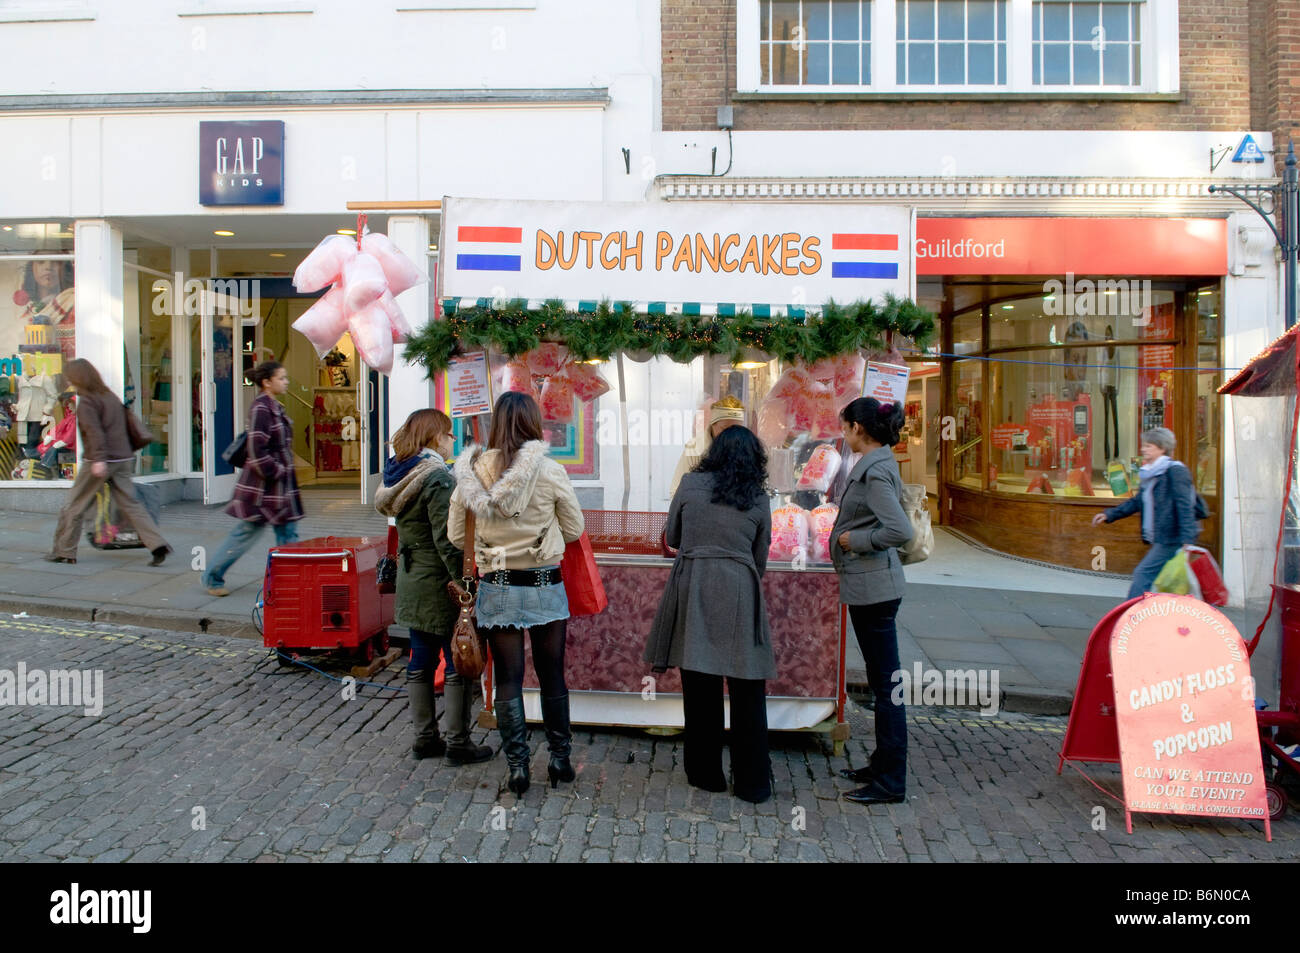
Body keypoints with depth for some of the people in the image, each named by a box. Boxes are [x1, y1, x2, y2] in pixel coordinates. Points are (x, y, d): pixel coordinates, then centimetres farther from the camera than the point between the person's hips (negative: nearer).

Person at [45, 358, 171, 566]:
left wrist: (99, 459, -28)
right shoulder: (111, 397, 15)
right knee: (131, 504, 3)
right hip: (123, 459, 7)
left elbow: (95, 431, -21)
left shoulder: (87, 402, -8)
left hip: (98, 462, -7)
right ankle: (158, 545, -10)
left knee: (74, 506, 8)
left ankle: (64, 551, 18)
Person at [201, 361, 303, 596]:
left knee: (287, 533, 6)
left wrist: (284, 472, 13)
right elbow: (257, 450, -22)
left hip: (280, 483, 9)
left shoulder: (275, 407, 12)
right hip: (262, 487, -9)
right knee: (246, 532, 3)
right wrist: (276, 472, -15)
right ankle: (212, 577, 19)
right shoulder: (260, 408, -17)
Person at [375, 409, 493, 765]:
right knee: (459, 664, 2)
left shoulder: (400, 474, 10)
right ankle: (458, 743, 10)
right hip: (439, 584, -9)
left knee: (421, 661, 15)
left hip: (411, 582, 9)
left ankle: (425, 738, 24)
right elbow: (446, 540, -22)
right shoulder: (438, 478, -18)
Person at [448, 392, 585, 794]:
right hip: (545, 587, -1)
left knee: (508, 678, 10)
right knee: (552, 676, 14)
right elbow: (574, 529, -2)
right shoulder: (550, 471, -12)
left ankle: (517, 768, 16)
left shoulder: (471, 472, -5)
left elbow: (455, 535, 4)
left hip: (496, 589, 2)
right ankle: (559, 759, 25)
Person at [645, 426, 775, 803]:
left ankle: (706, 774, 21)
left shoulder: (690, 484, 4)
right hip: (740, 592, 0)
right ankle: (753, 783, 14)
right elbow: (761, 558, 13)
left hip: (692, 586, 0)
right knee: (747, 692, 7)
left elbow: (672, 538, 14)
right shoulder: (759, 499, 7)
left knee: (700, 687, 10)